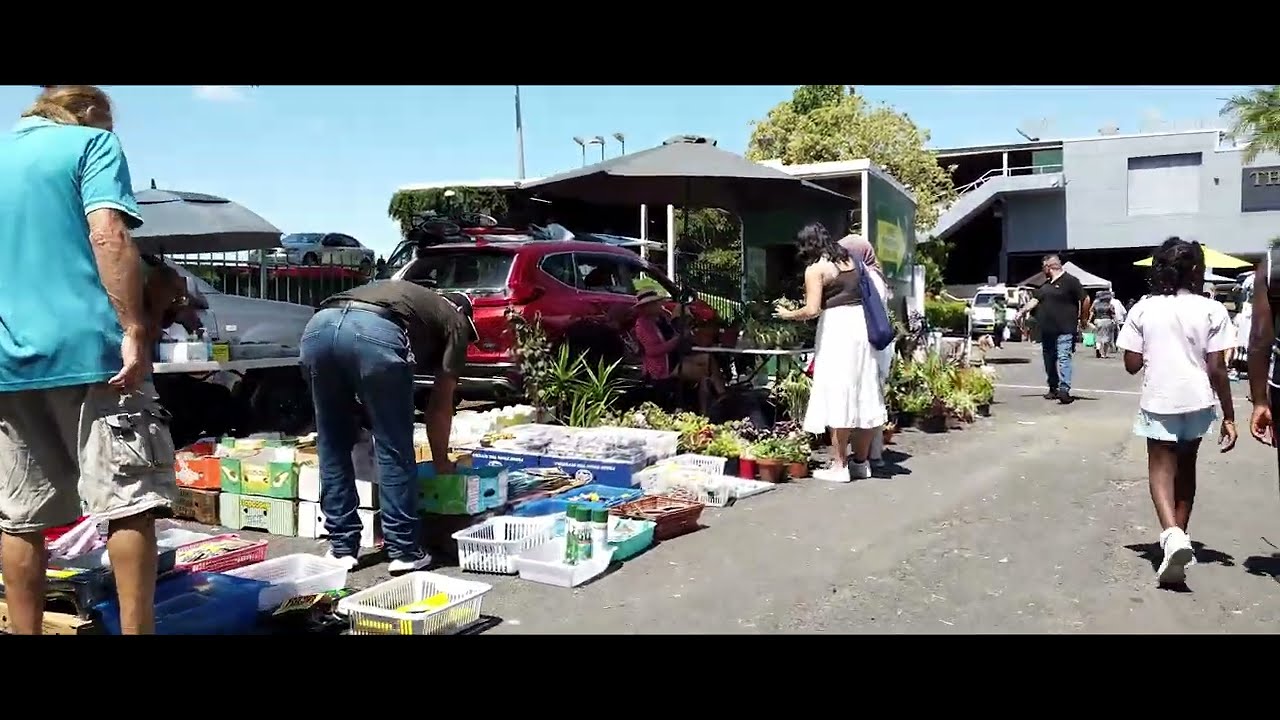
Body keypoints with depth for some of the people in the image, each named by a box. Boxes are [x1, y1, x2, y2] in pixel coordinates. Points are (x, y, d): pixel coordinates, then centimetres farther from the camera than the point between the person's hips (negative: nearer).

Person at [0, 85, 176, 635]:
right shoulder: (93, 142, 3)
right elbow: (107, 235, -13)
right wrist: (135, 330, -17)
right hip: (84, 346, -6)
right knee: (127, 503, -2)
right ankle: (135, 628, -2)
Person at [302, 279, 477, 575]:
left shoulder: (404, 293, 44)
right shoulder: (455, 321, 28)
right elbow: (440, 403, 25)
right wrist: (441, 460, 38)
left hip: (319, 326, 6)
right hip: (376, 334, -5)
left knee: (333, 449, 20)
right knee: (395, 452, 10)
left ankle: (342, 547, 26)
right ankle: (403, 551, 18)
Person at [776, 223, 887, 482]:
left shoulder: (815, 269, -5)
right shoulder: (848, 260, 16)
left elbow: (812, 310, -13)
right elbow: (863, 293, 18)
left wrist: (788, 314, 4)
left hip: (837, 329, -7)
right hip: (861, 323, 7)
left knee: (838, 396, -4)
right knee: (863, 394, 9)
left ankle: (839, 465, -1)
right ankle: (861, 461, 18)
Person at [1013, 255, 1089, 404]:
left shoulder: (1070, 281, -5)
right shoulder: (1046, 284, 18)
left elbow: (1085, 300, -6)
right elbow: (1035, 300, 17)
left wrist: (1082, 319, -3)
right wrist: (1022, 311, 5)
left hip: (1064, 330, -8)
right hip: (1046, 330, 8)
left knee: (1063, 357, -15)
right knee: (1049, 360, 11)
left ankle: (1064, 389, -23)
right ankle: (1053, 389, 20)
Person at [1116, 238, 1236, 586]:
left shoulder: (1142, 310, -3)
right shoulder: (1211, 310, -4)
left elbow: (1132, 364, -3)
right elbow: (1217, 368, -7)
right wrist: (1229, 417, -1)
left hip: (1158, 401, -1)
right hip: (1197, 401, 1)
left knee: (1161, 468, 1)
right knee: (1185, 466, 18)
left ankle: (1172, 535, -24)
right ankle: (1180, 535, 27)